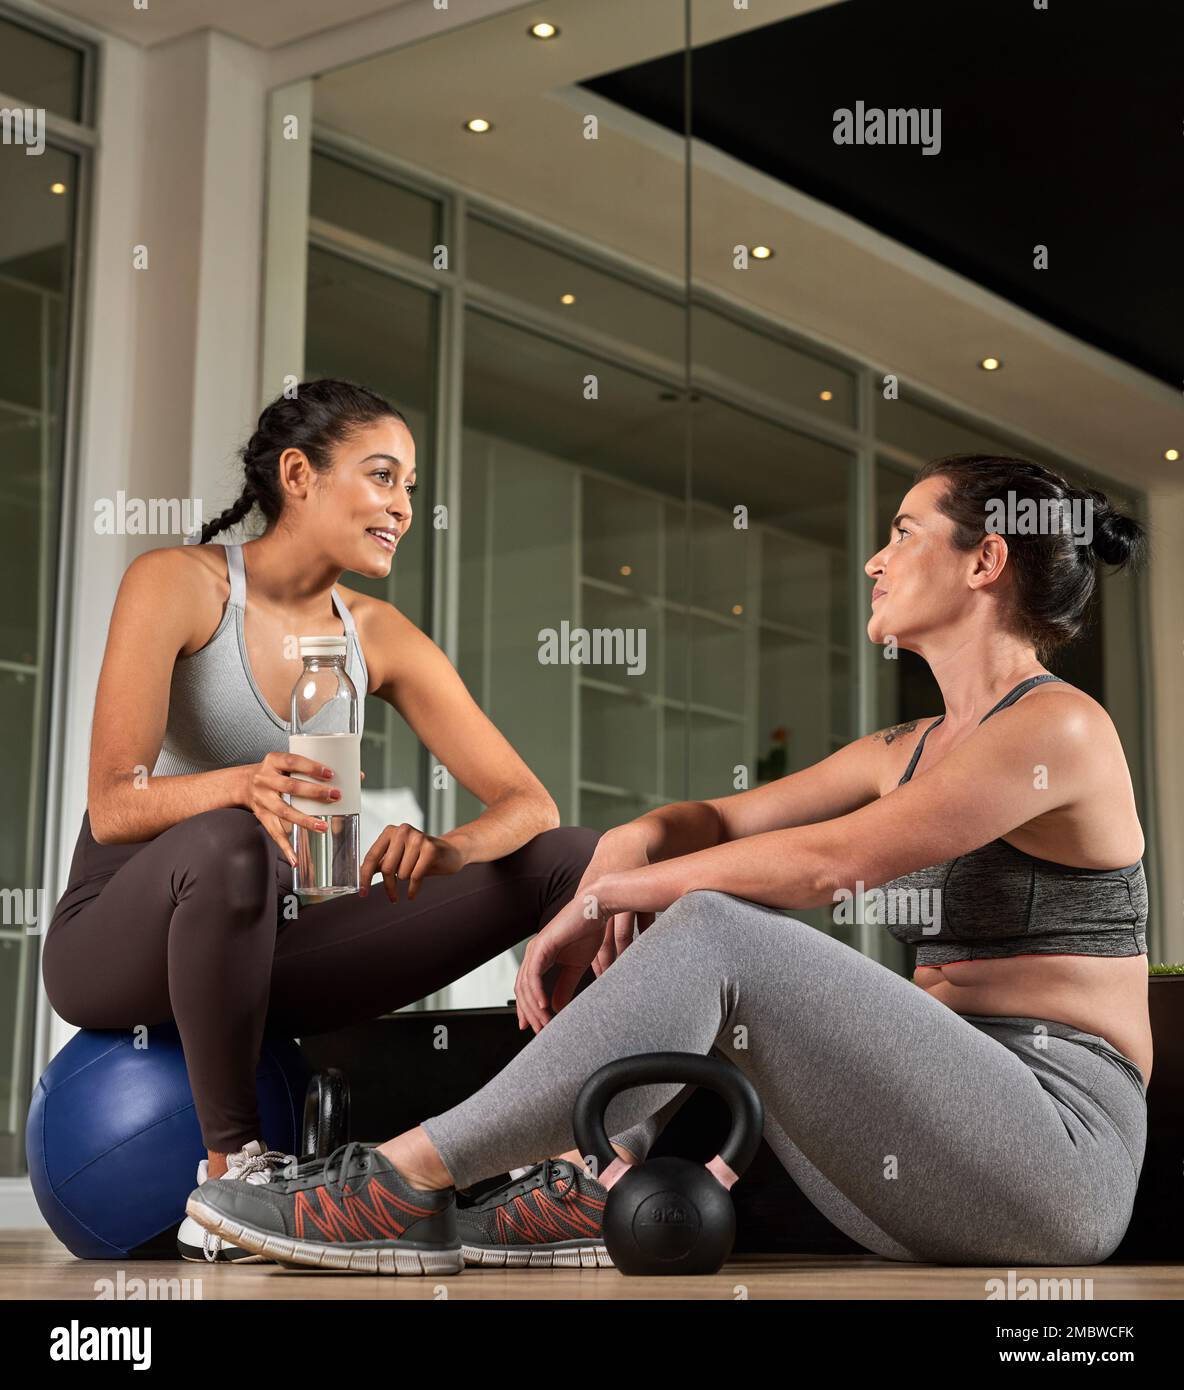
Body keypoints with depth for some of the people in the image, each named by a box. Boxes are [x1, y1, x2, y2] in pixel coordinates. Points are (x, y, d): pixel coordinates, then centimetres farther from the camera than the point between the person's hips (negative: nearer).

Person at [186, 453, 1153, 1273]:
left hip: (1061, 1154, -8)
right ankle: (611, 1188, -11)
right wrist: (622, 867, -7)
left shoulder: (1058, 726, -9)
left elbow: (828, 863, -16)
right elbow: (713, 820, 15)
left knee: (714, 934, -23)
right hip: (944, 1162, 8)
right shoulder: (910, 751, 18)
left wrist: (610, 891, -8)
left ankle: (412, 1182, -17)